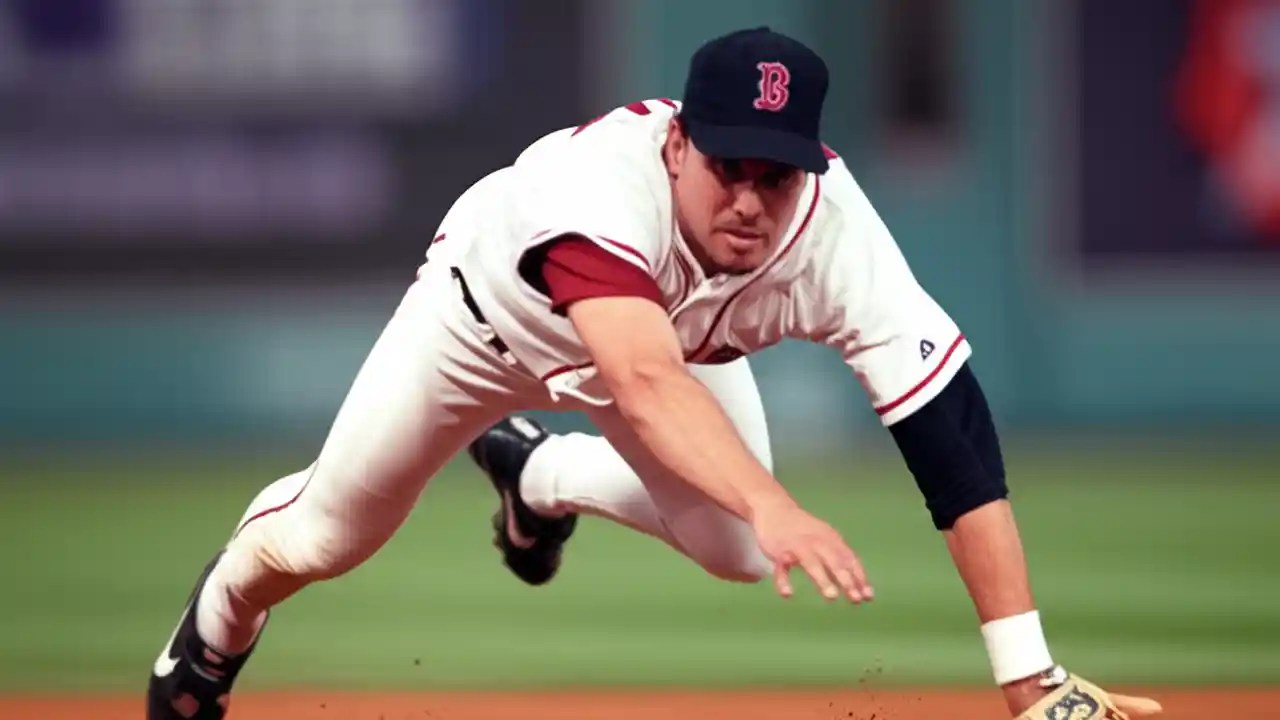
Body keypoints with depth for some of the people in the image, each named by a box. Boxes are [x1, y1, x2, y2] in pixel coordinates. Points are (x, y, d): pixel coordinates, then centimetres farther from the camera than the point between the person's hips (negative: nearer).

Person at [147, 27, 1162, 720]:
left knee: (735, 553, -5)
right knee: (325, 536, 8)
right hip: (494, 306, -3)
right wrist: (774, 506, -83)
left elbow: (953, 436, -45)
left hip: (664, 330, 3)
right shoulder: (601, 183, -50)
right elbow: (644, 384, -65)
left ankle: (538, 472, 27)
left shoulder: (833, 234, -41)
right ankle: (217, 630, 46)